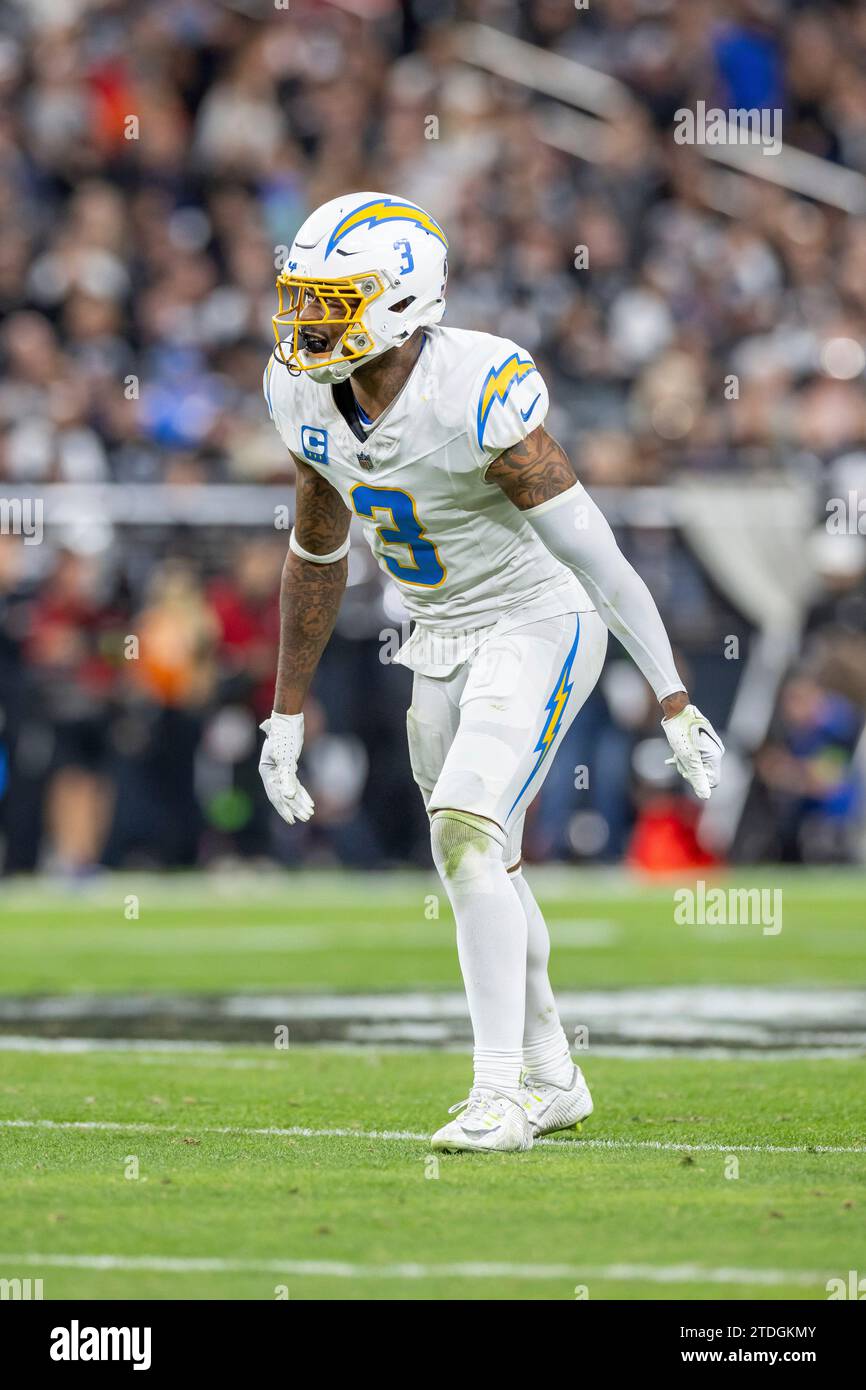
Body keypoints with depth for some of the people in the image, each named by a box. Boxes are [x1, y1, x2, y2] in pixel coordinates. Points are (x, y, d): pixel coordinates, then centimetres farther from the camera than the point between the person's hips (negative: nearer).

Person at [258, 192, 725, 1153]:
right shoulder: (306, 396, -7)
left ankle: (500, 1095, -17)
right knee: (479, 867, 15)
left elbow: (593, 554, -26)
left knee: (467, 834, -22)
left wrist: (675, 704, -26)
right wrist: (286, 716, 12)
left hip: (540, 625, -8)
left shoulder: (475, 396, -28)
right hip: (443, 643, 8)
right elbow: (317, 554, 9)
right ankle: (553, 1077, 32)